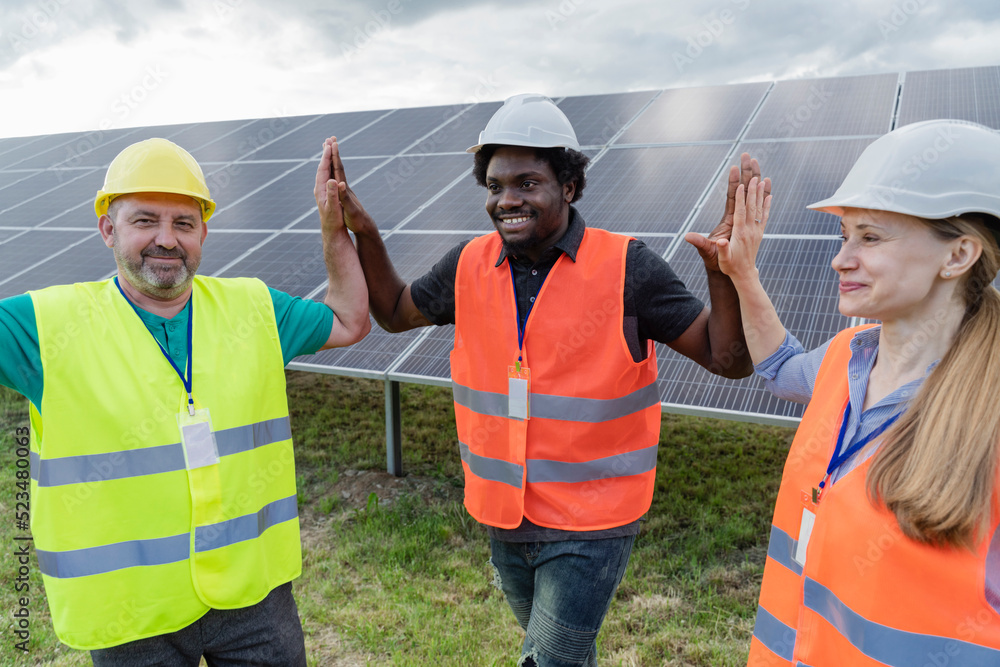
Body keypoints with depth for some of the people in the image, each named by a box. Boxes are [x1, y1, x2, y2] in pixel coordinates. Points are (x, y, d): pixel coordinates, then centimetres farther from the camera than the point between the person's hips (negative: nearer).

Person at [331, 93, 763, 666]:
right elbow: (394, 312, 11)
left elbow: (727, 358, -15)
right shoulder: (472, 265, -4)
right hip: (505, 518, 5)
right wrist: (364, 233, -4)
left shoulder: (624, 268, -16)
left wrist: (724, 271, -34)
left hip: (591, 527, -5)